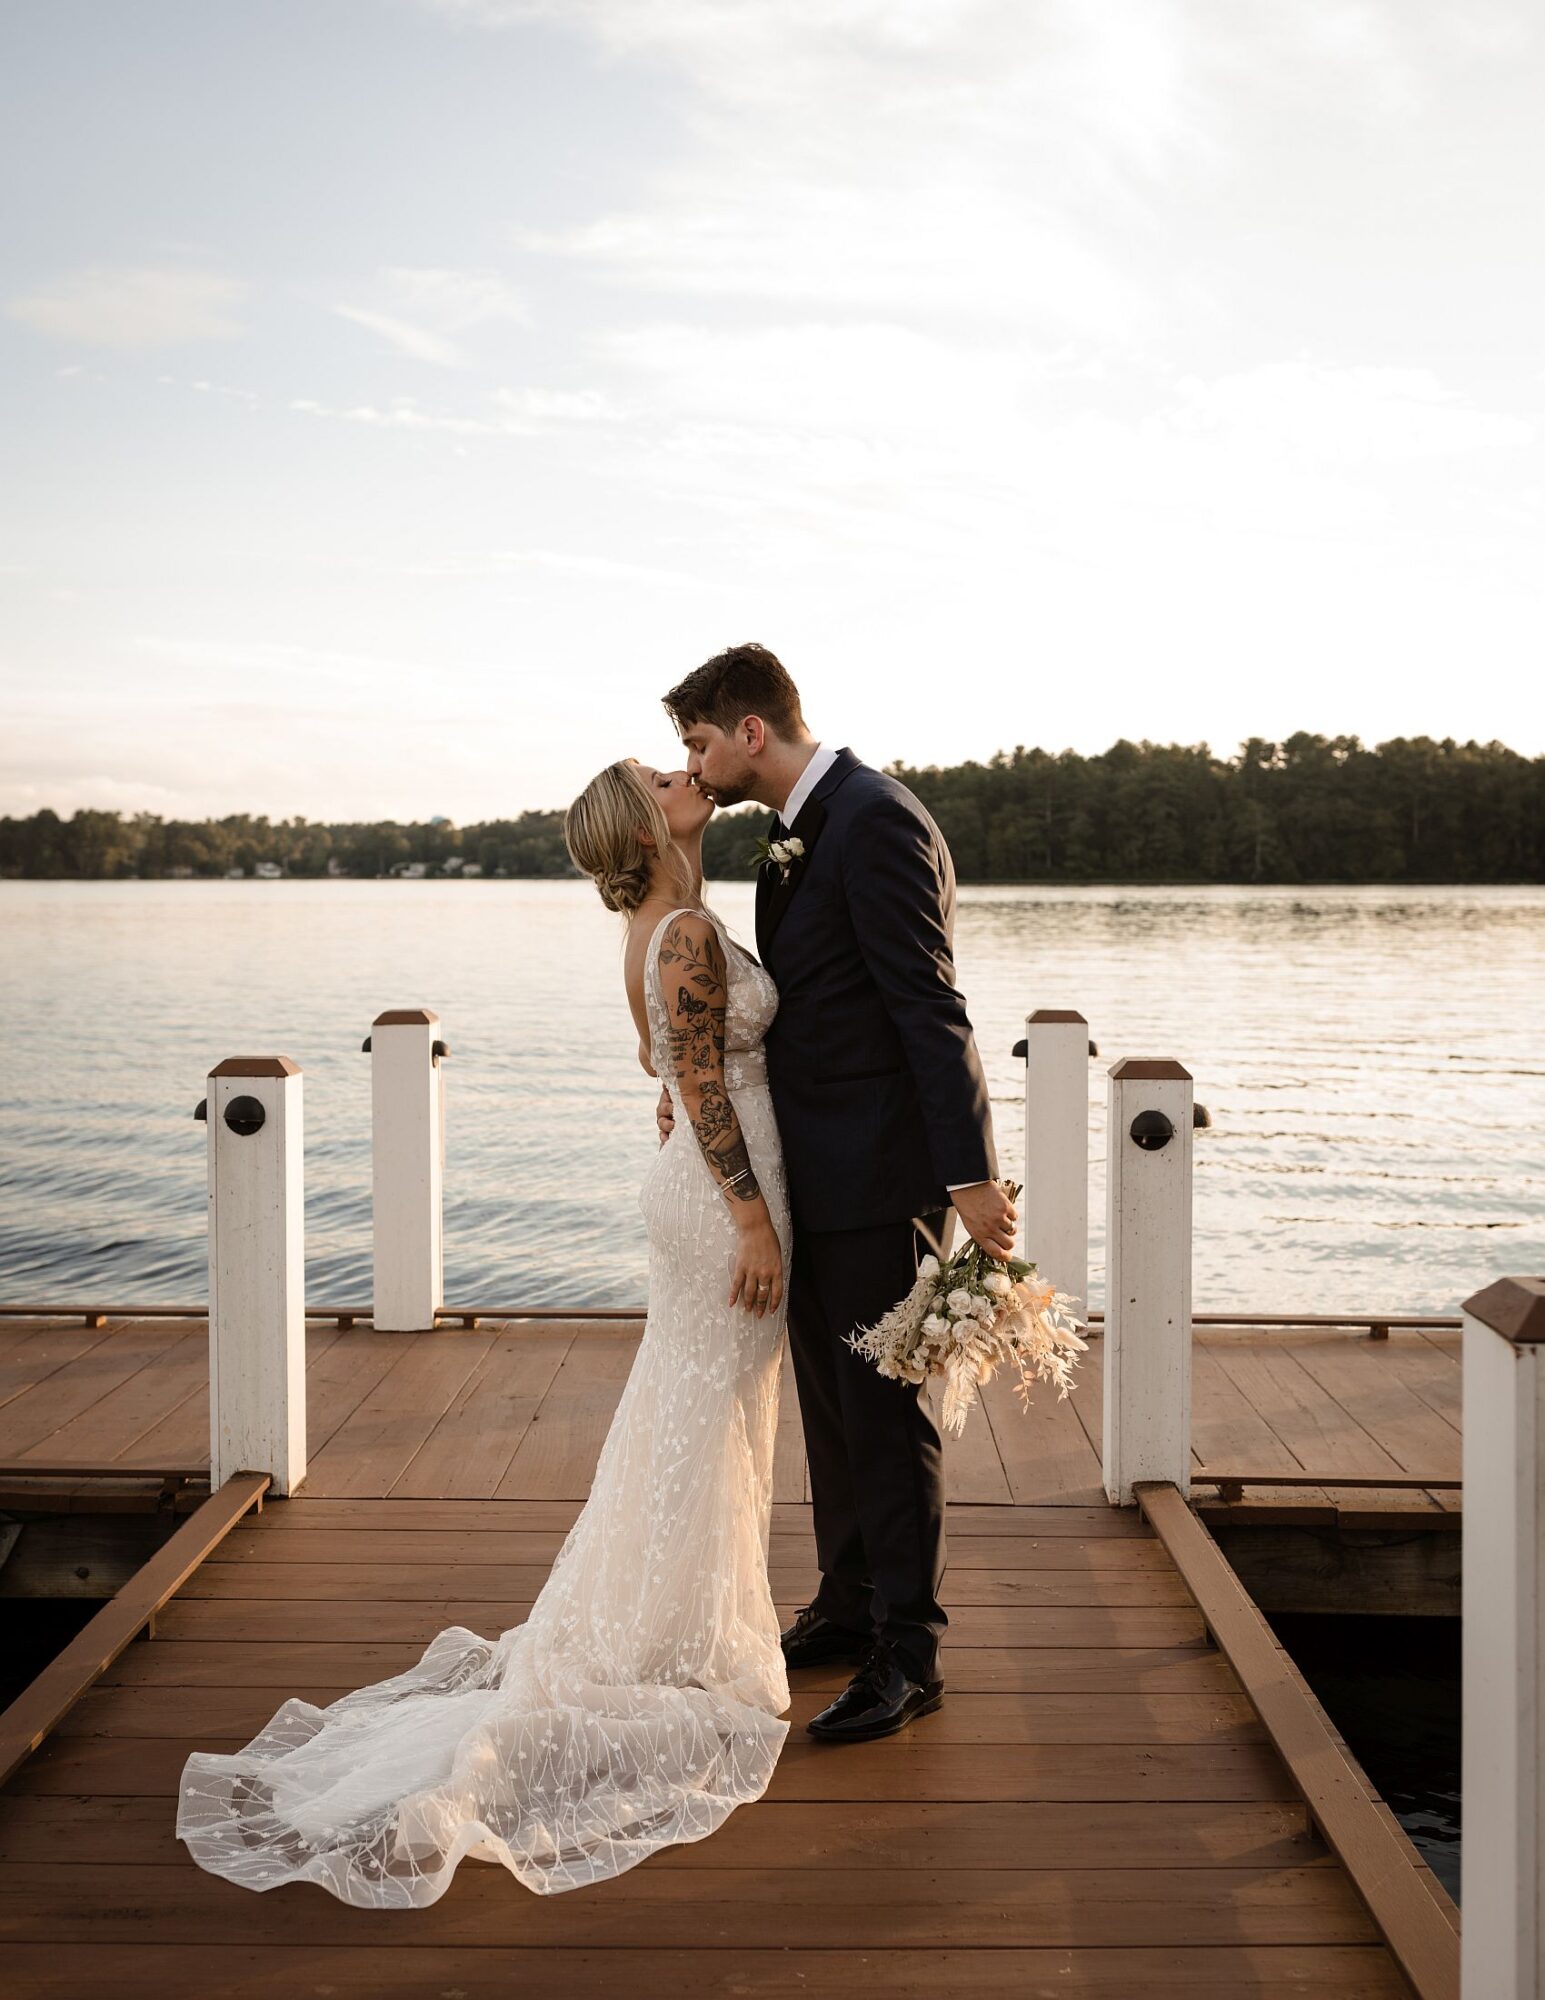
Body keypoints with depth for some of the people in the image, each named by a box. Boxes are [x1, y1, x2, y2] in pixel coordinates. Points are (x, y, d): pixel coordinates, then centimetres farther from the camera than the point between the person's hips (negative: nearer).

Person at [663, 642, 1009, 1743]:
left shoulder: (878, 821, -17)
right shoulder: (797, 829, 13)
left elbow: (931, 1008, -22)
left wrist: (969, 1171, -25)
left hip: (880, 1170, -10)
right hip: (813, 1167, 10)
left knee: (887, 1407, -2)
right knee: (831, 1399, 18)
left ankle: (909, 1654, 9)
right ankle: (850, 1605, 32)